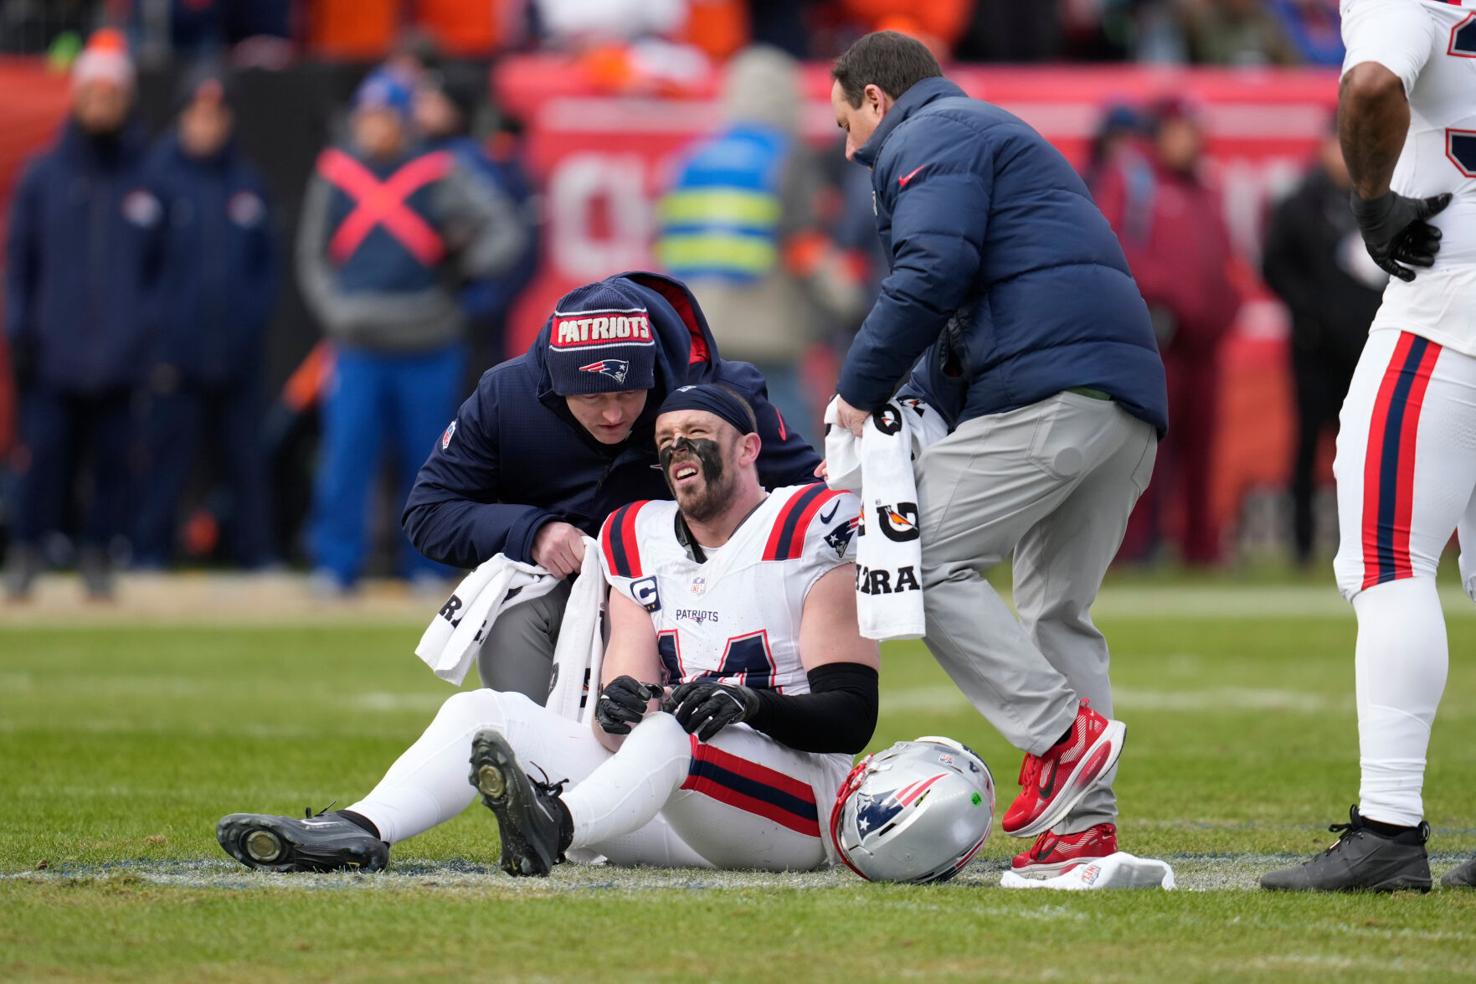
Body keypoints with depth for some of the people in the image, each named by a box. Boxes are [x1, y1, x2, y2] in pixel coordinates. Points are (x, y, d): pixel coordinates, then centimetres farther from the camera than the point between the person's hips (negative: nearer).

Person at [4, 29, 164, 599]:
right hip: (53, 356, 0)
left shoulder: (148, 177, 6)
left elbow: (165, 268, 9)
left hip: (121, 357, 0)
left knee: (114, 461, 0)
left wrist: (152, 333, -1)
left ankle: (99, 555, 10)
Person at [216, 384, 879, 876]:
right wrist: (618, 705, -18)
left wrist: (748, 700, -25)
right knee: (484, 711, -6)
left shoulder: (807, 539, -2)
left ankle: (550, 829, -68)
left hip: (791, 803, -6)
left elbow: (850, 718, -8)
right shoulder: (642, 545, 15)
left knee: (670, 737, -38)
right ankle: (358, 833, -32)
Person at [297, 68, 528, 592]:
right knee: (345, 455, -8)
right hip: (359, 347, 1)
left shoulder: (440, 175, 0)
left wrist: (460, 264, -14)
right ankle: (335, 565, -2)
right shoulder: (335, 176, 6)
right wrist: (338, 310, -2)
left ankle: (426, 568, 18)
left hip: (429, 348, -1)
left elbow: (503, 232, -2)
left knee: (425, 461, 7)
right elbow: (312, 258, 11)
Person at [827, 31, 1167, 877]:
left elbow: (932, 275, -13)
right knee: (1057, 610, 12)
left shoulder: (928, 138, 5)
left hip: (1051, 390, -10)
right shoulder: (991, 135, 35)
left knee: (923, 562, -8)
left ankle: (1063, 732, -16)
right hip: (1133, 403, 10)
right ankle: (1084, 818, 4)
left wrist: (860, 394, -4)